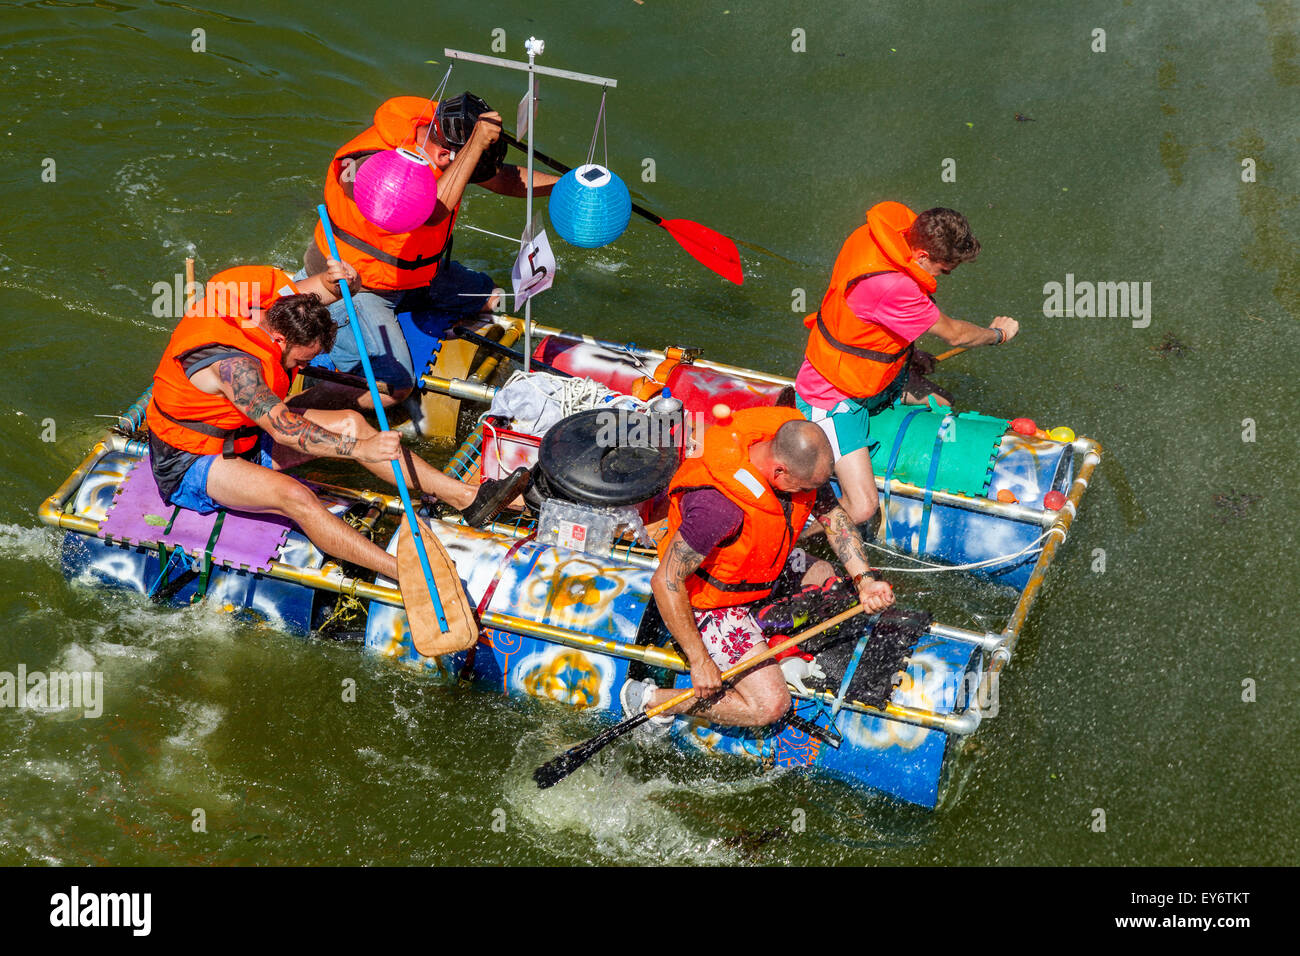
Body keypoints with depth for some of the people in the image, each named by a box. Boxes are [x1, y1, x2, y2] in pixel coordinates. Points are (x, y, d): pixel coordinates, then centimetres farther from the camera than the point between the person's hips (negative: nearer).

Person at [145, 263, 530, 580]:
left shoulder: (269, 305, -10)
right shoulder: (233, 363, -35)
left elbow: (300, 290, 9)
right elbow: (284, 430, -41)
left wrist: (335, 282, -15)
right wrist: (358, 450, -47)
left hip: (245, 433, 9)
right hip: (190, 464, -9)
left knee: (350, 422, -6)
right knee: (295, 497, -34)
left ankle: (466, 496, -8)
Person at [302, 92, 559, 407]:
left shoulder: (440, 141, -11)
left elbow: (503, 178, 3)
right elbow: (432, 211, -50)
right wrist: (475, 144, -52)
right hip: (349, 289, -9)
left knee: (489, 298, 13)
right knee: (393, 388, -24)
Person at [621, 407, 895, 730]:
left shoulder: (797, 455, -19)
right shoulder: (720, 506, -42)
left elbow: (833, 515, 0)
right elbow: (665, 582, -35)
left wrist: (865, 579, -13)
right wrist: (700, 661, -29)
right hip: (714, 603, -8)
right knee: (770, 705, -14)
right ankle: (654, 699, -1)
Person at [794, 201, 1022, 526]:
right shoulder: (891, 286, -37)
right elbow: (953, 334, -17)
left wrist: (907, 352, 18)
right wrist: (998, 334, 2)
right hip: (835, 396, -10)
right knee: (862, 508, -21)